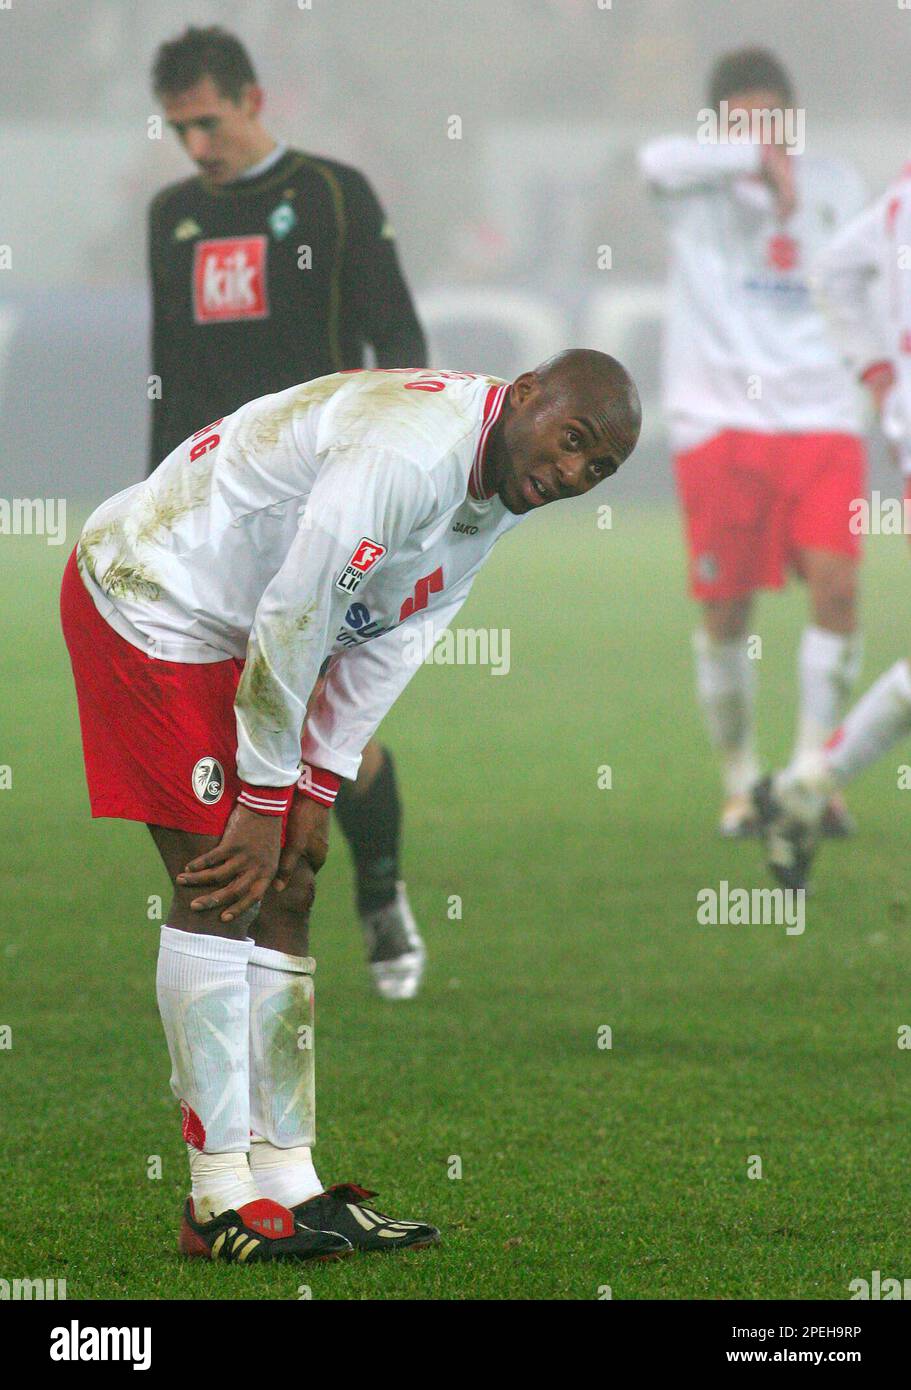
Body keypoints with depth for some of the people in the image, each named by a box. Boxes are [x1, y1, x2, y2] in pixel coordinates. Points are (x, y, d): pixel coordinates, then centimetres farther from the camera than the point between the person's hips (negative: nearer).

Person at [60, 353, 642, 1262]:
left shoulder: (493, 498, 3)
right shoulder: (409, 451, -29)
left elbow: (385, 649, 8)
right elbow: (292, 624, -26)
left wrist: (315, 796, 1)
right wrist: (266, 807, -18)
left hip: (233, 633, 10)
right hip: (149, 601, -10)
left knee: (283, 898, 6)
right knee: (220, 897, -12)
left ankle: (287, 1180, 9)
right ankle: (220, 1199, -10)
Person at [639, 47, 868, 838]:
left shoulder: (836, 188, 13)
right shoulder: (698, 193, 1)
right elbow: (660, 161, -23)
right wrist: (758, 160, -26)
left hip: (821, 417, 2)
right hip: (720, 418, -2)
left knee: (836, 587, -14)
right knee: (726, 610, -1)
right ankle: (740, 783, 16)